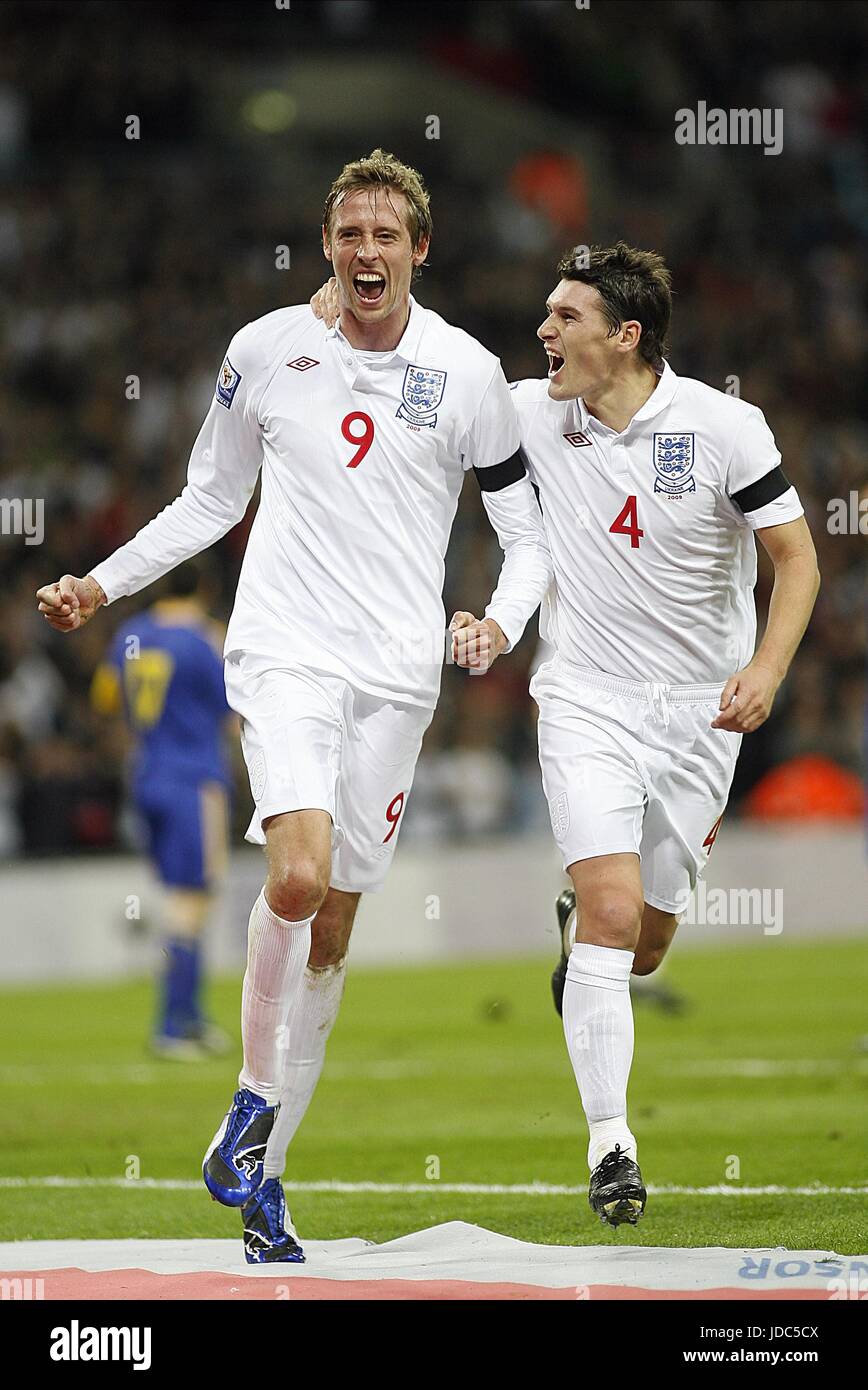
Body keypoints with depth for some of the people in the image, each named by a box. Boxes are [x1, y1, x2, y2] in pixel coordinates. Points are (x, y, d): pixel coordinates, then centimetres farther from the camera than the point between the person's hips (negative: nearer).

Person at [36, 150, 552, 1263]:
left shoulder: (467, 372, 3)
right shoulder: (266, 349, 4)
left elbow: (528, 532, 8)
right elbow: (209, 500, 18)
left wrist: (503, 621, -11)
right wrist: (103, 585, 10)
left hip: (397, 671, 1)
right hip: (286, 652, -1)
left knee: (334, 924, 3)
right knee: (299, 876, -25)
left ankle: (262, 1175, 13)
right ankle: (255, 1095, -4)